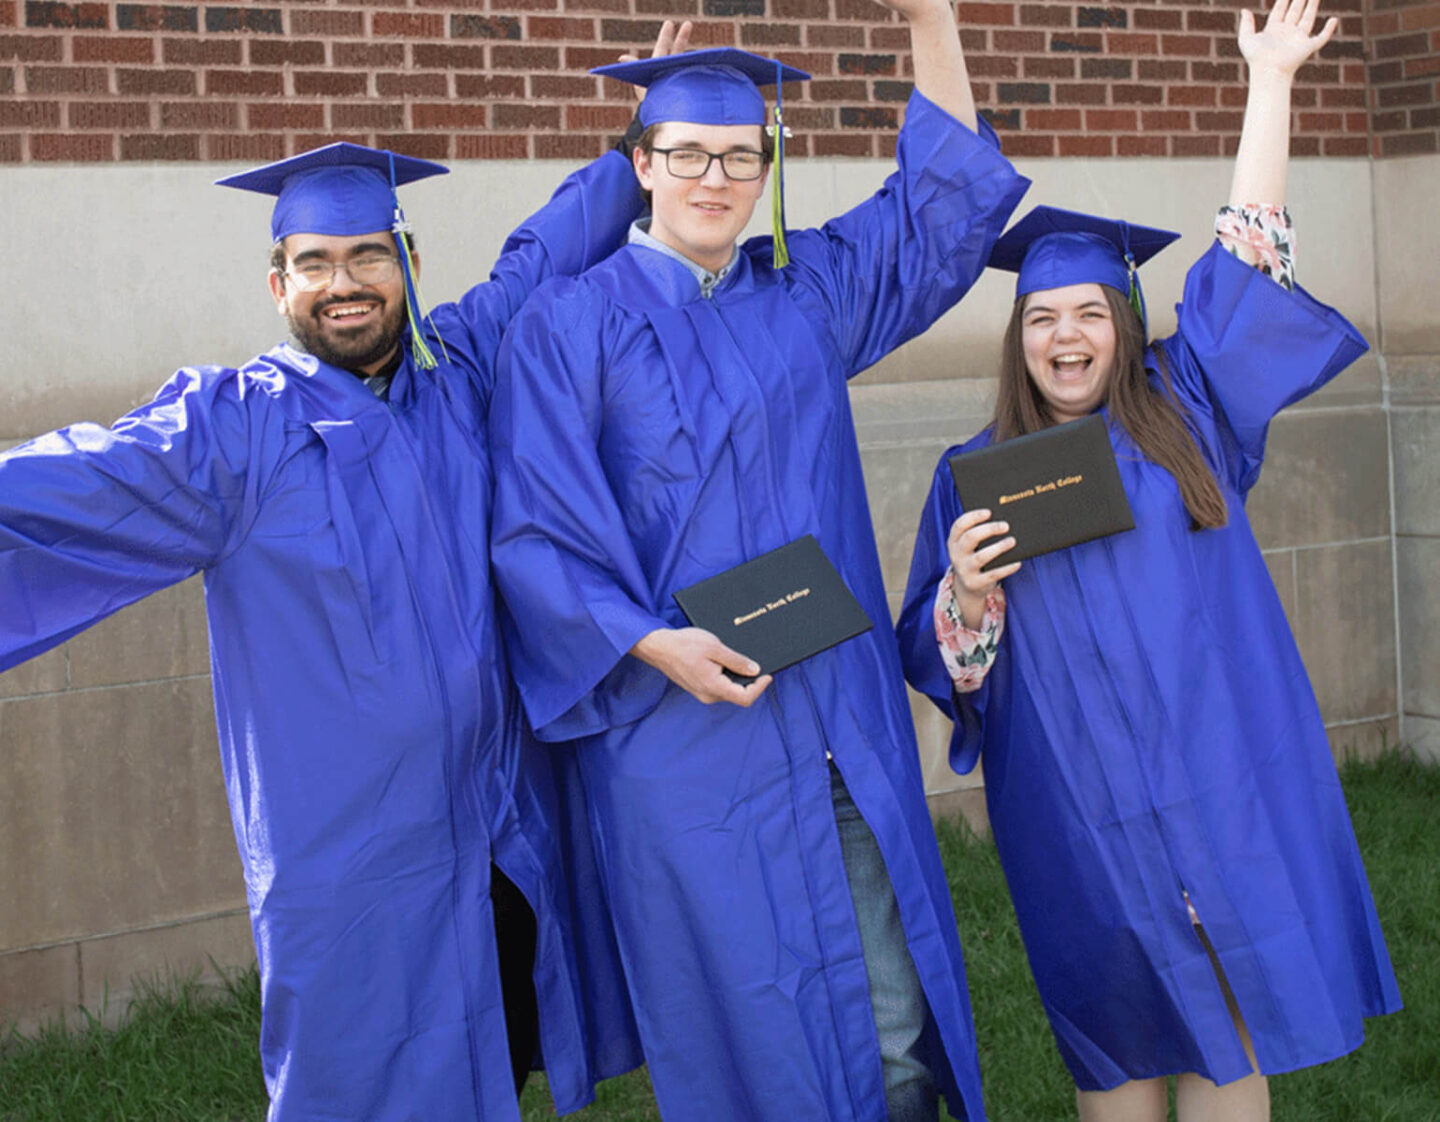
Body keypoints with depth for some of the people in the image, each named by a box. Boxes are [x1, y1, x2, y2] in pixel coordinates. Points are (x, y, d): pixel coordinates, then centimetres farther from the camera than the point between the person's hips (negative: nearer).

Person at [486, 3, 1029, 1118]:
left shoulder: (806, 290, 12)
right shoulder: (573, 322, -2)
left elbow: (942, 200, 23)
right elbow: (532, 533, -7)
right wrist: (650, 643, -19)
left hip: (841, 730, 5)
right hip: (685, 747, -4)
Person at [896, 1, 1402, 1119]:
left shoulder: (1187, 414, 7)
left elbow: (1248, 259, 4)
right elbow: (941, 656, 4)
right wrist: (966, 588, -18)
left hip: (1221, 786, 1)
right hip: (1080, 809, 0)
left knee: (1233, 1026, 4)